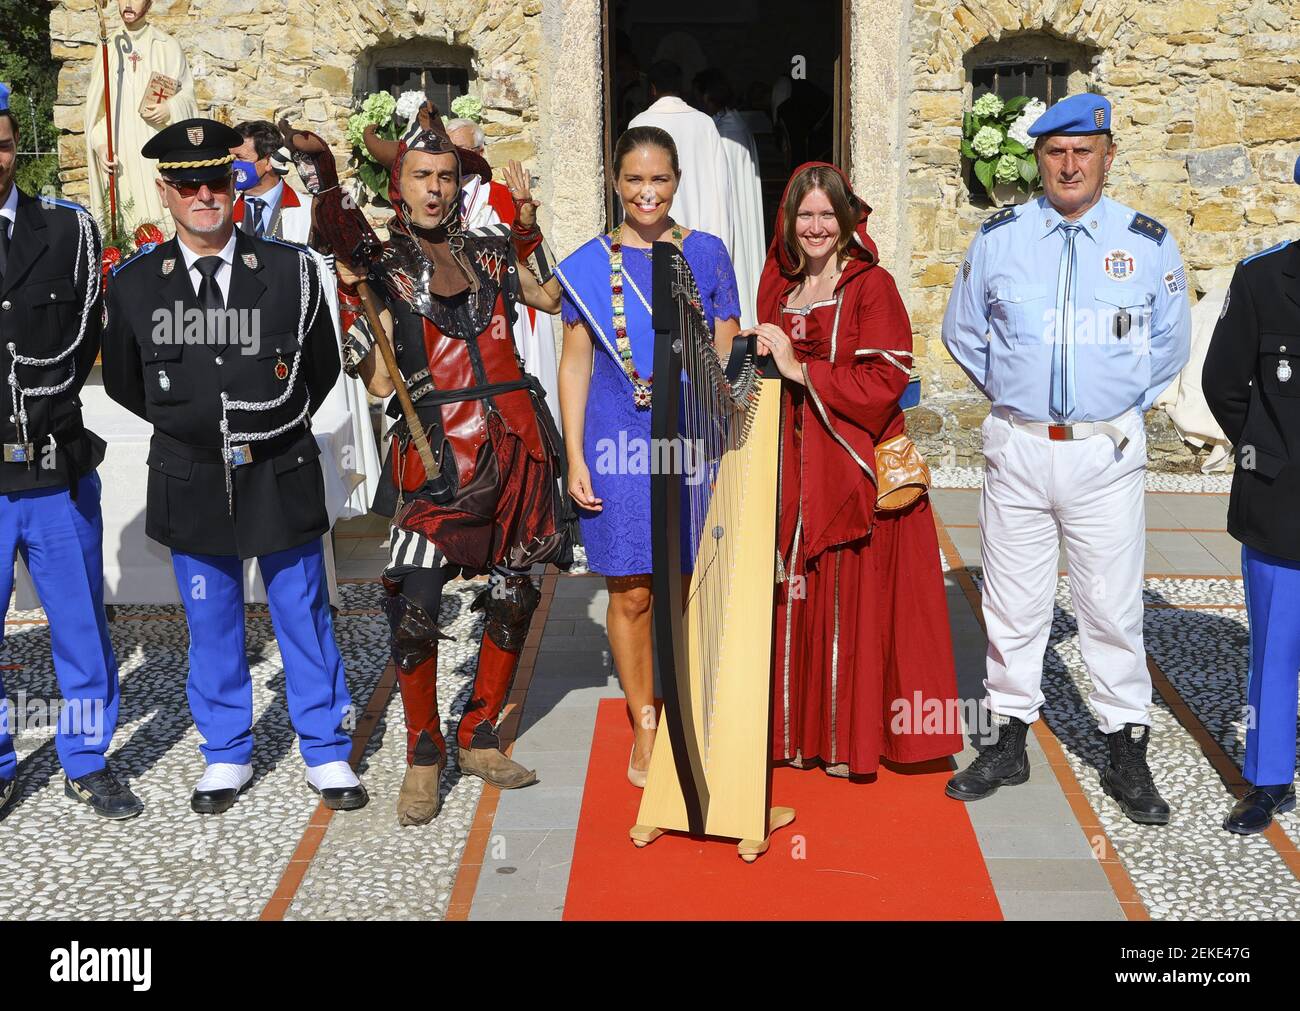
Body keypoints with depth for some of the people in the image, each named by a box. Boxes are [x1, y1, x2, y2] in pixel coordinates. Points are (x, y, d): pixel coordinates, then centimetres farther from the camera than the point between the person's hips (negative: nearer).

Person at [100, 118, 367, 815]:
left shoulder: (291, 270, -3)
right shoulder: (135, 284, -1)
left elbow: (321, 366, 10)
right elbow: (122, 380, 13)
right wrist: (189, 424, 13)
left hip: (282, 477, -1)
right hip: (190, 484, 1)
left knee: (305, 620, 8)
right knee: (211, 627, 12)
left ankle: (327, 755, 22)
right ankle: (225, 757, 27)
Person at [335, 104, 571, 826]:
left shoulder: (488, 252, 13)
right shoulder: (383, 267, 2)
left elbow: (551, 296, 24)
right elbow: (380, 382, -6)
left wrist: (526, 218, 14)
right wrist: (351, 293, -16)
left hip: (516, 442, 4)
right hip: (440, 451, -4)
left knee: (513, 598, 9)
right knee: (414, 607, -10)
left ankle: (478, 739, 26)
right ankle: (423, 757, 10)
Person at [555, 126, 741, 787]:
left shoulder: (706, 255, 5)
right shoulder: (589, 263, 3)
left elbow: (726, 357, 7)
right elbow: (575, 364, 5)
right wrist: (575, 457, -1)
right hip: (621, 448, 0)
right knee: (631, 593, 3)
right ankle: (644, 731, 19)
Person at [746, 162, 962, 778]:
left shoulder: (872, 286, -4)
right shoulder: (777, 287, 13)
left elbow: (884, 383, -13)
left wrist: (801, 370, -14)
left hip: (855, 469, -5)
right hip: (793, 468, 5)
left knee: (852, 601, -1)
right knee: (796, 599, 6)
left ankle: (851, 737, 10)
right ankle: (799, 730, 17)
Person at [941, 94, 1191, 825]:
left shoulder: (1148, 244, 1)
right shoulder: (999, 237, 3)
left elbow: (1170, 345, 14)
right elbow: (963, 332, 16)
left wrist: (1123, 404, 9)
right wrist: (1010, 393, 11)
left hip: (1107, 452, -1)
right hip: (1017, 448, 1)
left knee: (1114, 607, 3)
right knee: (1014, 605, 8)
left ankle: (1128, 756, 16)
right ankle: (1009, 743, 21)